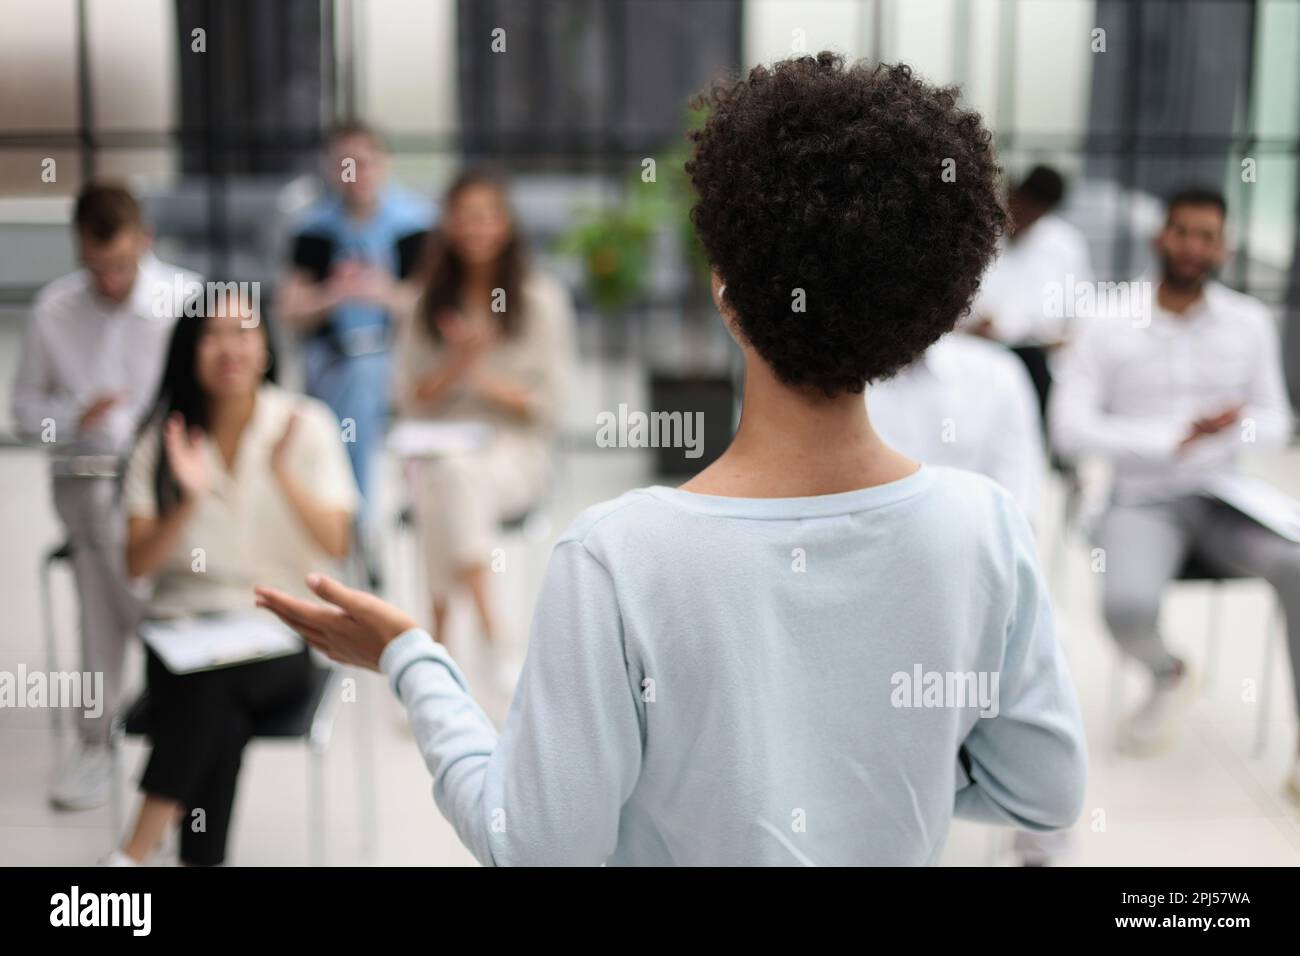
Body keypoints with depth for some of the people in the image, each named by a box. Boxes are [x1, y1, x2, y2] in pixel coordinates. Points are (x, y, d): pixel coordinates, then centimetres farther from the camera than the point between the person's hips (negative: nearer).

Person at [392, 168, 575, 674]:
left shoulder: (542, 299, 3)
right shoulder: (427, 303, 10)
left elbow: (549, 402, 0)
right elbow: (409, 399, 7)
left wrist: (486, 380, -14)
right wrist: (459, 362, -10)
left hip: (515, 448, -2)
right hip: (438, 448, 2)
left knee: (459, 474, -36)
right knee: (446, 477, -34)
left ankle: (440, 630, -35)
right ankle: (488, 629, -39)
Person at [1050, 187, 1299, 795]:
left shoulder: (1250, 323, 6)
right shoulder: (1109, 329, -4)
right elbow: (1070, 428, -11)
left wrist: (1238, 427, -16)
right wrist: (1175, 438, -19)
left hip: (1224, 500, 2)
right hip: (1142, 501, -2)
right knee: (1127, 608, -31)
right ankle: (1167, 676, 9)